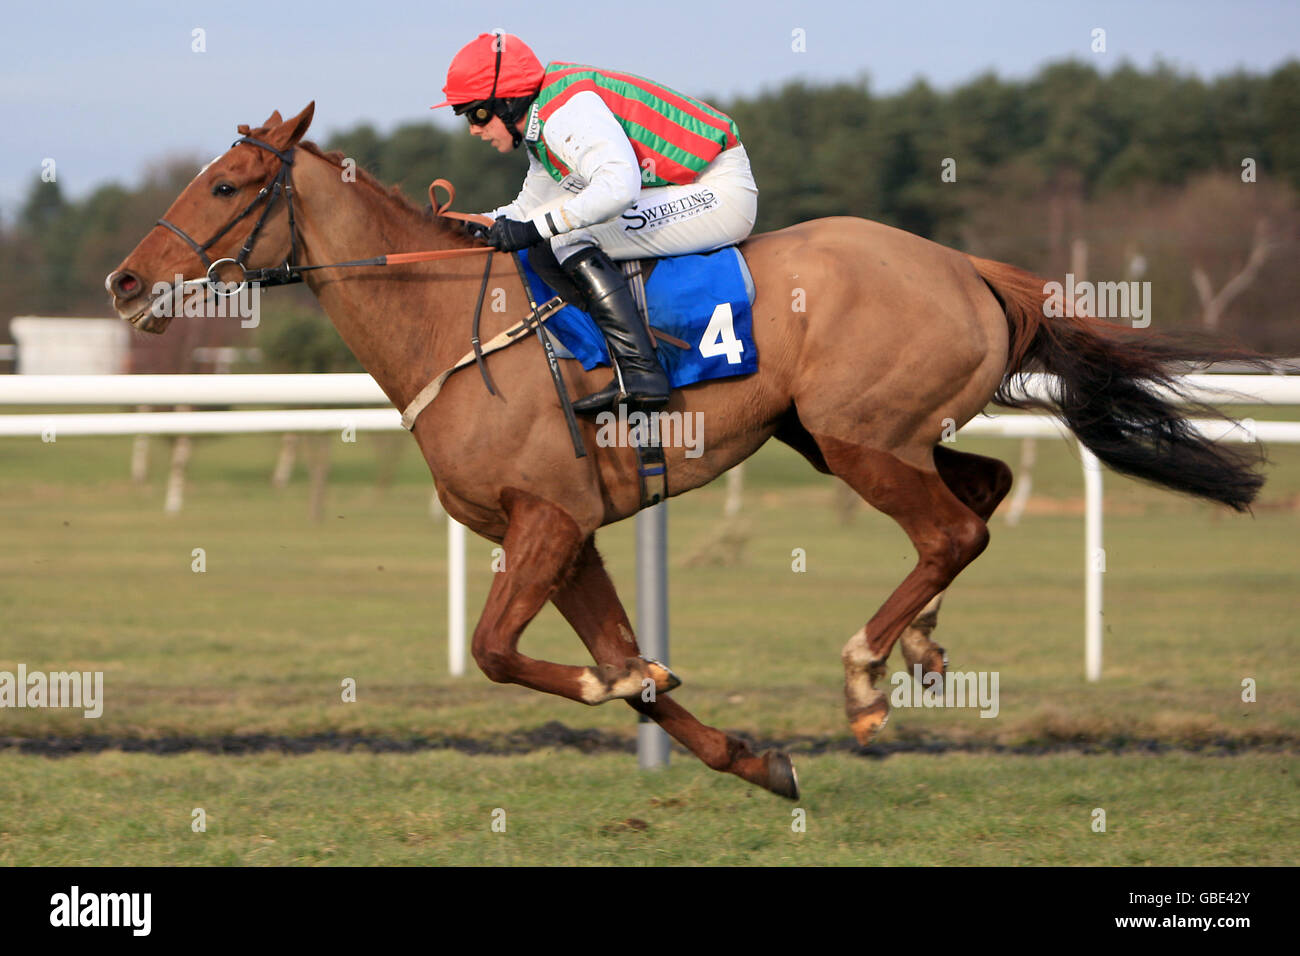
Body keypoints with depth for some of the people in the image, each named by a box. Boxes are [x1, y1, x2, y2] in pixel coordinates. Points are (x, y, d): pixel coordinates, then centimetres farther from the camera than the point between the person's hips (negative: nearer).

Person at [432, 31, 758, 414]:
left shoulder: (568, 112, -20)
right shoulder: (542, 128, 13)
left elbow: (618, 186, -34)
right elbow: (530, 207, 24)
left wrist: (535, 228, -32)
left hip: (720, 192, -11)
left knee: (568, 242, -20)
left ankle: (640, 372, -25)